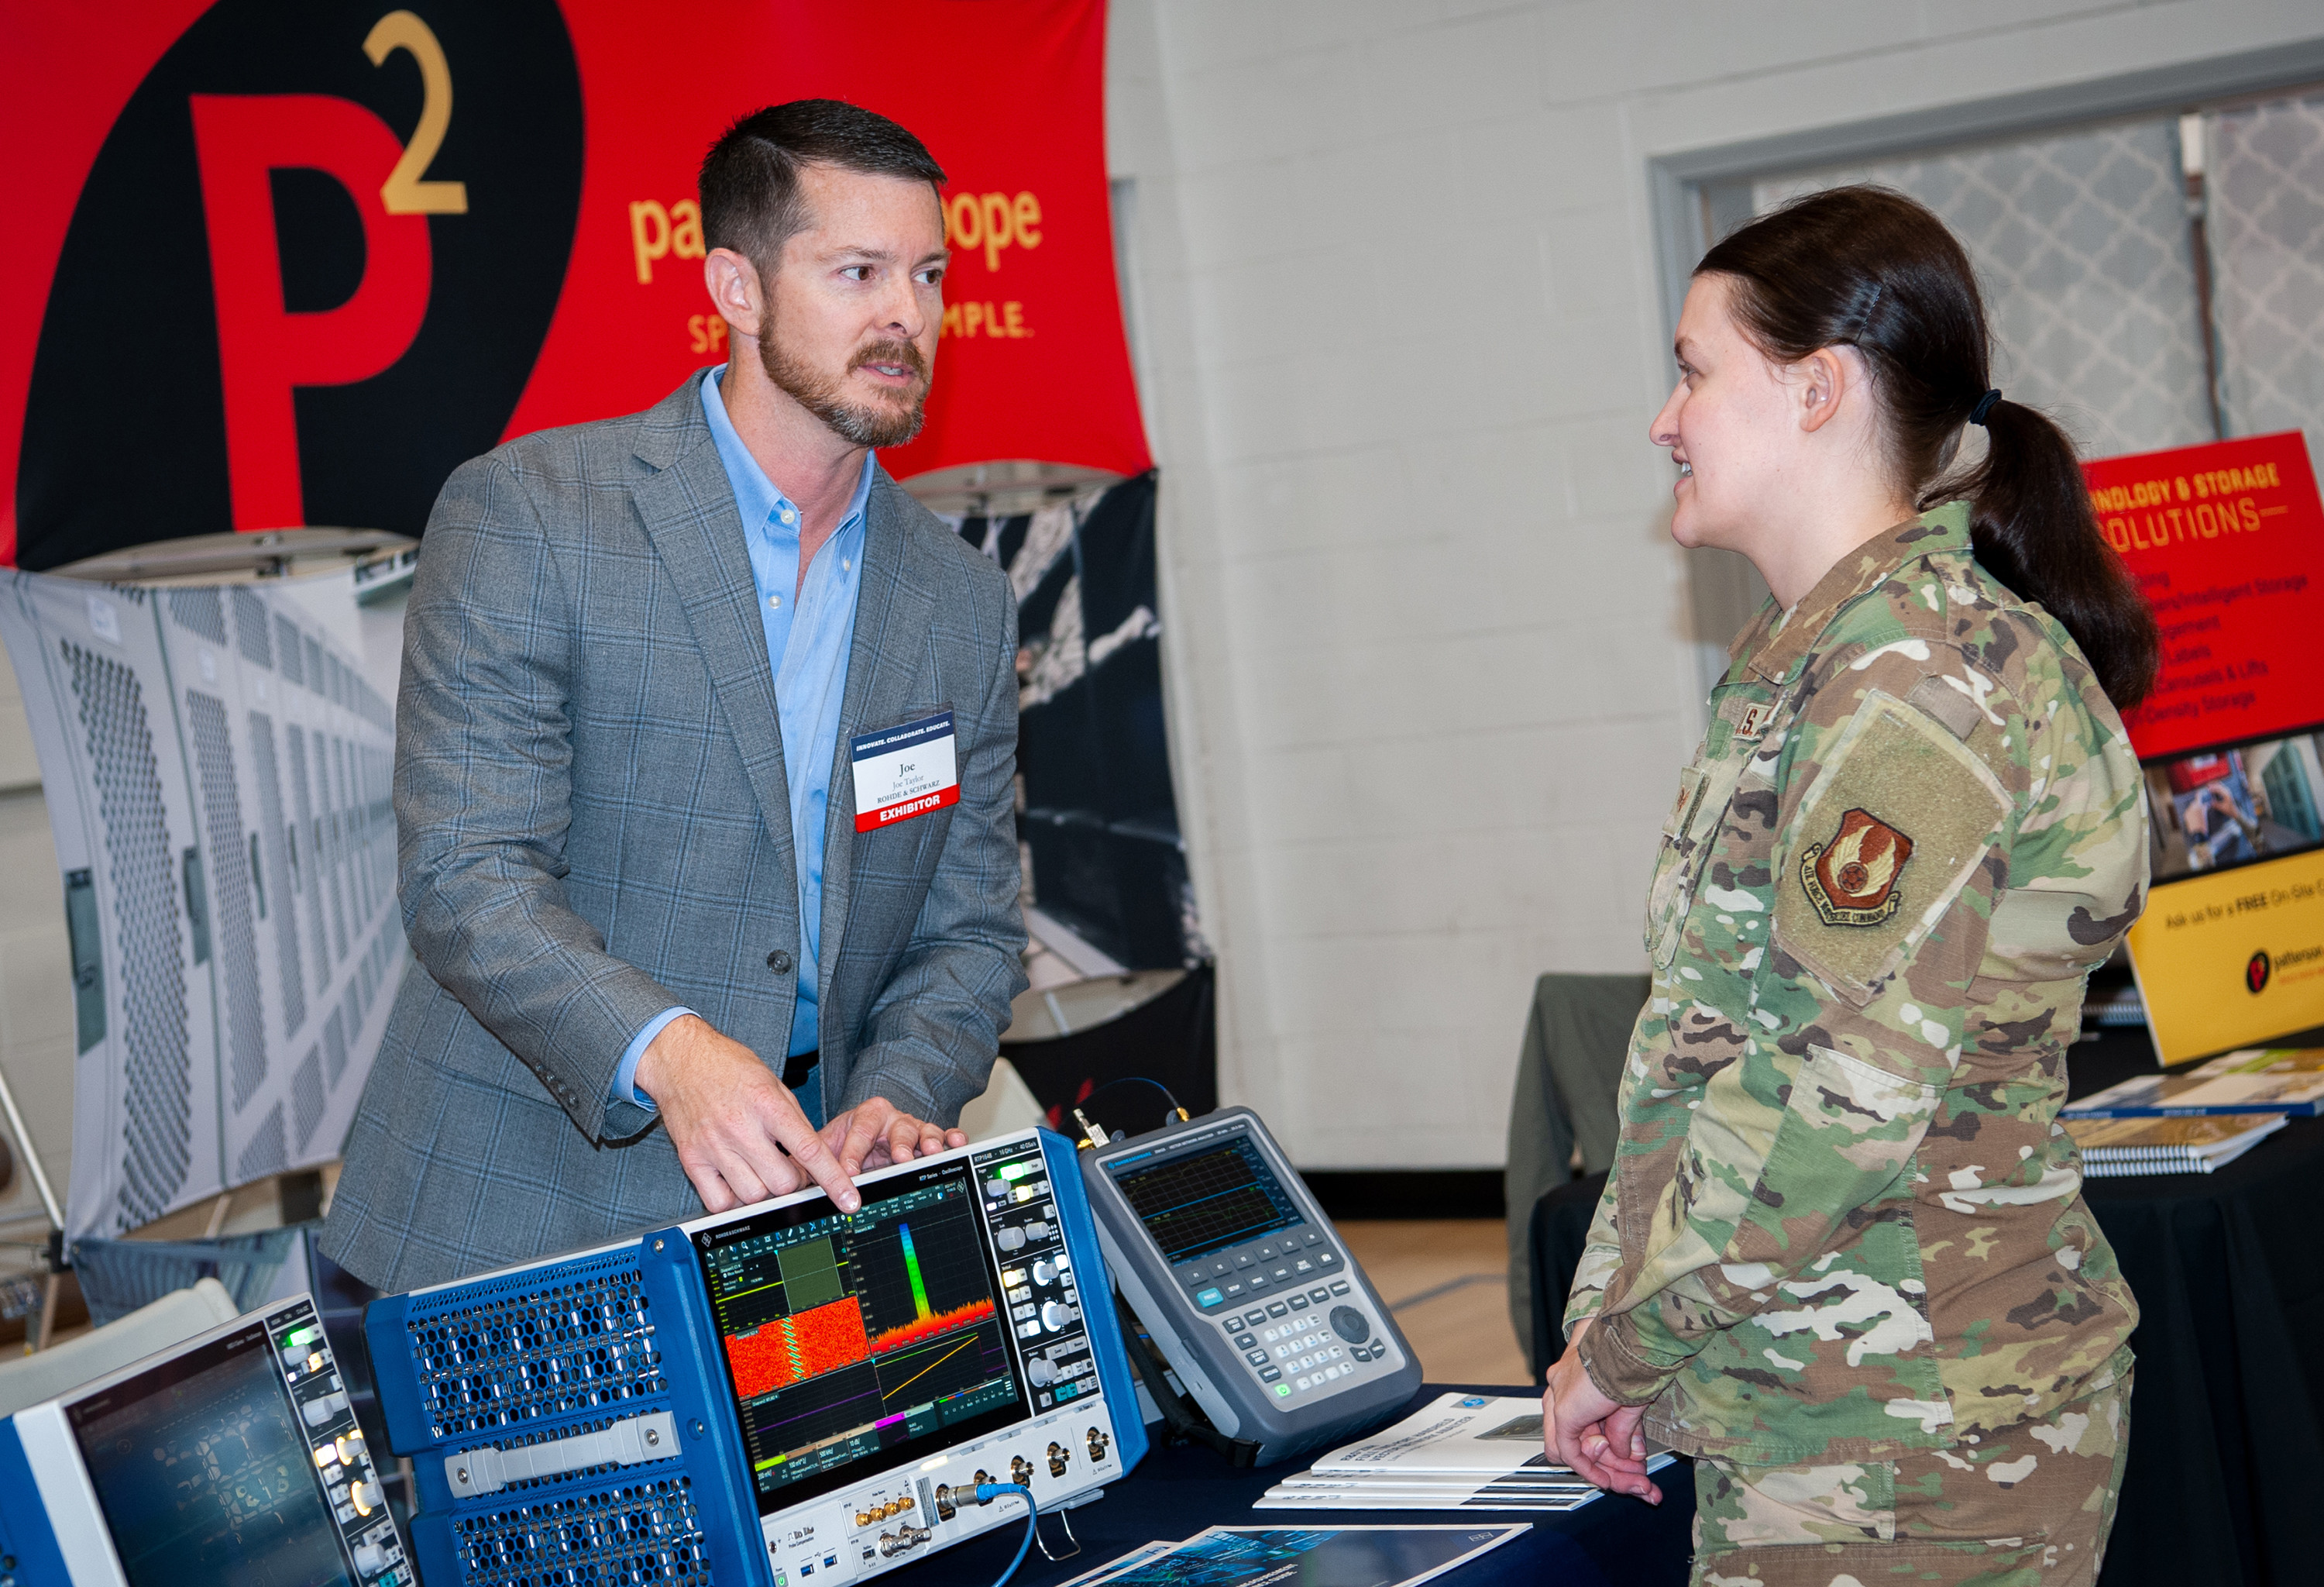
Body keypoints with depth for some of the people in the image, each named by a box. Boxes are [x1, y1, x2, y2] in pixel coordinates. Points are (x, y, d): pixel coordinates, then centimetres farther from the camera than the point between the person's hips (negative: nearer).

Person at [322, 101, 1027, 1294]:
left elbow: (969, 933, 12)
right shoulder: (523, 517, -5)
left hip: (797, 1216, 3)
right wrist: (667, 1050, -28)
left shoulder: (966, 606, 10)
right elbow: (465, 878, -12)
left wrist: (895, 1101, -8)